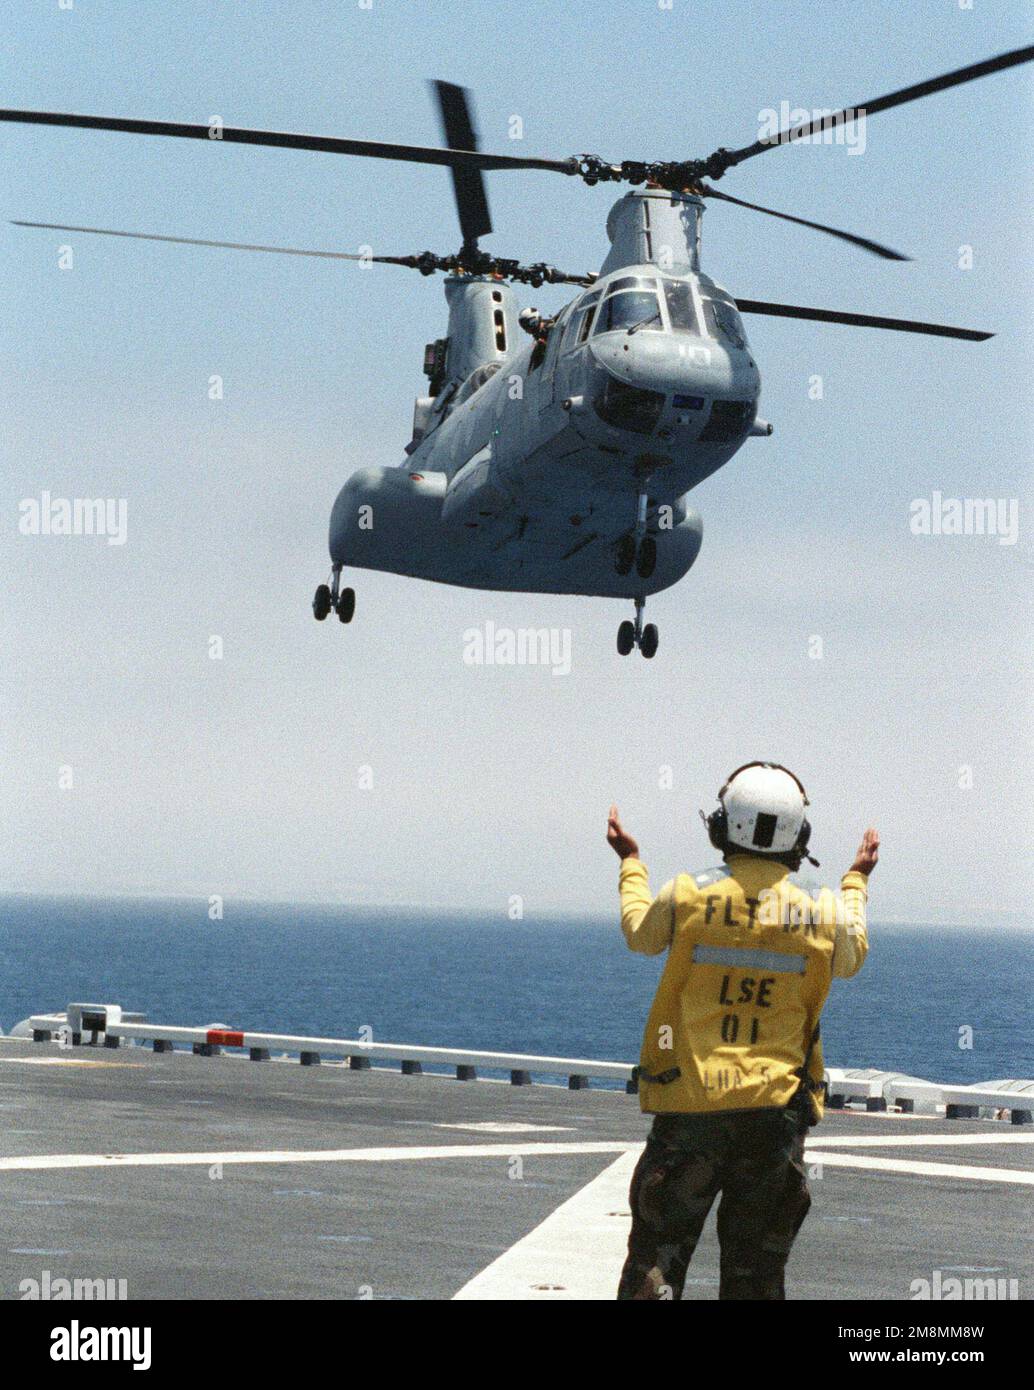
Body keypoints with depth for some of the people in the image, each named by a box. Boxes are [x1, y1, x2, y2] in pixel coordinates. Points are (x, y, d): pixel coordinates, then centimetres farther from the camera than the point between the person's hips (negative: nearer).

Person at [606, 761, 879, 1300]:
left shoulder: (688, 897, -9)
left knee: (657, 1255, 4)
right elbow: (851, 957, 21)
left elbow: (639, 933, 14)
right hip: (776, 1109, 2)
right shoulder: (822, 915, -3)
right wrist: (857, 882, 37)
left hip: (690, 1103, -2)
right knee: (756, 1270, 10)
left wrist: (631, 863, 31)